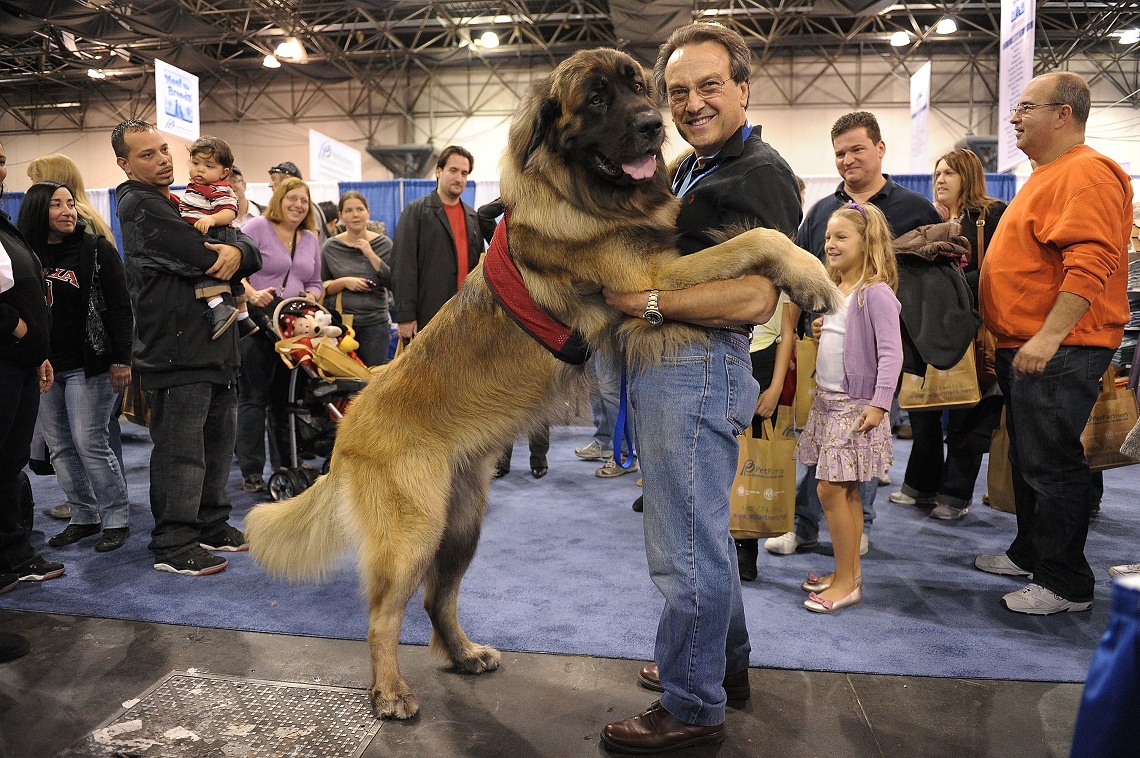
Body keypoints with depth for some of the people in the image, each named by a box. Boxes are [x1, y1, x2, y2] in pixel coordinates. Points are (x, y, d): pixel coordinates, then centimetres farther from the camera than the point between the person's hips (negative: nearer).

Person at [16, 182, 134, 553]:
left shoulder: (97, 250, -2)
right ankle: (84, 517, 21)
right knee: (59, 446, 9)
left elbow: (120, 307, -6)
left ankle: (116, 519, 6)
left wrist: (121, 360, -12)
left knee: (90, 444, -6)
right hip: (43, 367, 5)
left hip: (88, 366, -5)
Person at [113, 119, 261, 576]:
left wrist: (237, 253, -13)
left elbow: (252, 252, 8)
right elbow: (202, 257, -20)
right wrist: (228, 254, 0)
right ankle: (172, 546, 10)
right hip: (175, 349, -9)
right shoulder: (138, 204, -9)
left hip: (215, 345, 9)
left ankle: (211, 525, 30)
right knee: (180, 451, -2)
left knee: (217, 441, 16)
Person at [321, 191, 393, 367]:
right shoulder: (331, 247, 5)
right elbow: (321, 288, 6)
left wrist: (371, 255, -10)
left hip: (376, 322, 0)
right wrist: (344, 282, -11)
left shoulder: (383, 244, 4)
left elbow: (394, 283, -4)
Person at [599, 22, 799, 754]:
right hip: (671, 366, 11)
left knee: (687, 545, -2)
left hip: (698, 370, -11)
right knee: (705, 530, 21)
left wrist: (648, 301, -23)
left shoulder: (759, 172, -12)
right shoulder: (689, 167, 18)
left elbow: (755, 298, -23)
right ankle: (726, 663, 39)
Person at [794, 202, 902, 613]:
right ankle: (848, 570, 23)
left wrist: (879, 403, -23)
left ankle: (847, 581, 4)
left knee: (832, 489, -8)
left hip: (855, 404, -8)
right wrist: (818, 332, 7)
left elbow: (891, 352, -19)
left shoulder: (876, 292, -14)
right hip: (826, 399, 8)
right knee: (845, 490, 13)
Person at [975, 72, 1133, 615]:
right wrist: (1008, 341, 22)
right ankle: (1030, 553, 31)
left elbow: (1091, 262, -25)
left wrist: (1049, 336, -29)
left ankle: (1065, 583, 8)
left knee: (1050, 465, -4)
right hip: (1027, 348, 11)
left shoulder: (1086, 173, -14)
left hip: (1058, 352, -11)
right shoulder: (1047, 176, 20)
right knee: (1027, 460, 18)